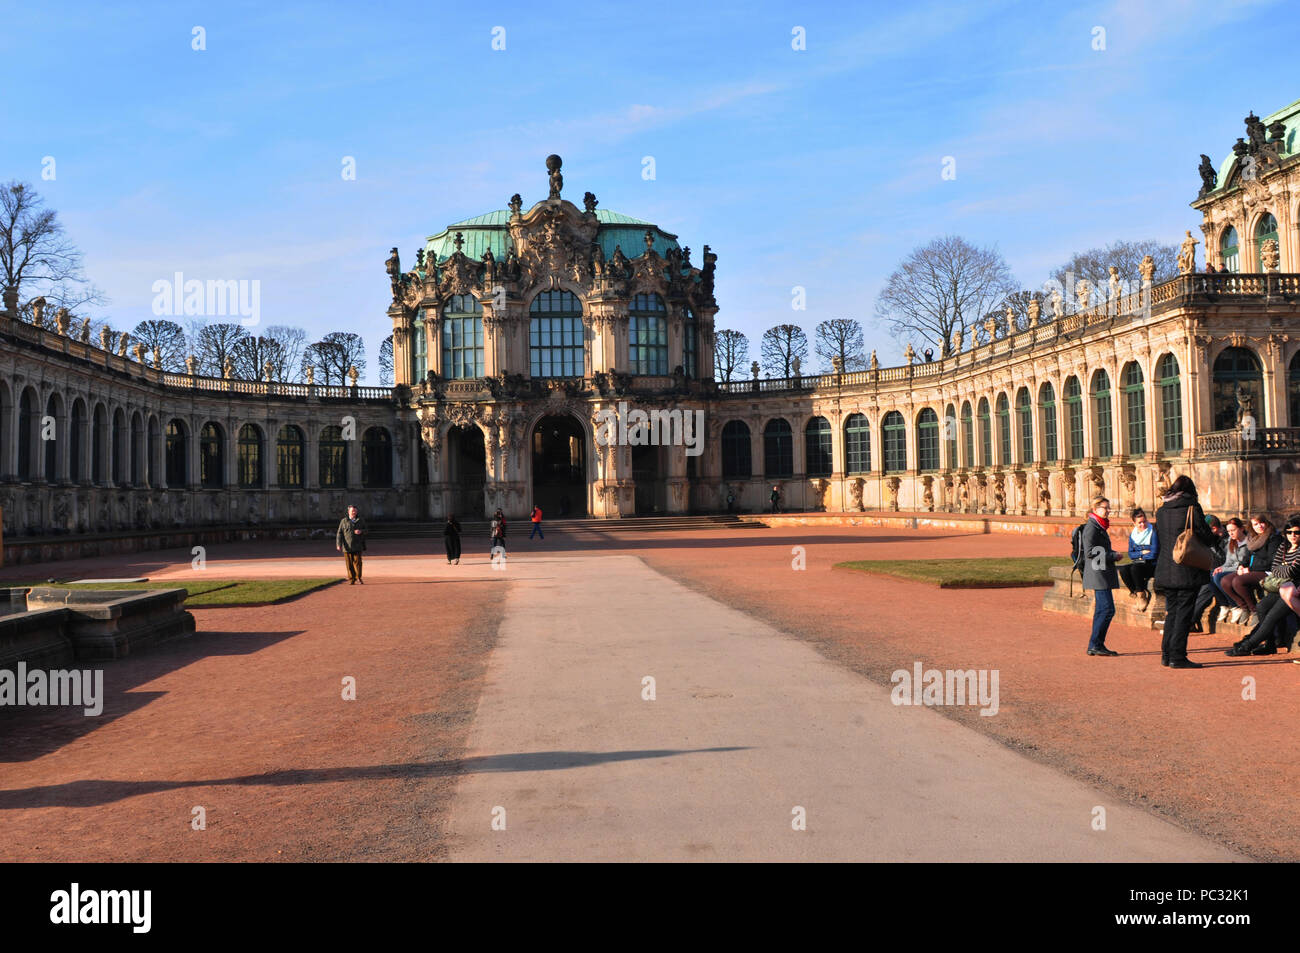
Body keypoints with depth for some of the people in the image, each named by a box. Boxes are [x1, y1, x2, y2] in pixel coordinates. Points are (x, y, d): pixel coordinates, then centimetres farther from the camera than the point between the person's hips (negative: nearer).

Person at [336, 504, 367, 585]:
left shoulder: (360, 521, 11)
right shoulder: (344, 521, 5)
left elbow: (365, 530, 17)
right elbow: (339, 533, 1)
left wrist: (361, 531, -7)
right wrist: (338, 544, -9)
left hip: (357, 547, 1)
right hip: (347, 546, -1)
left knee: (357, 562, -5)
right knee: (349, 563, 0)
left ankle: (358, 579, 0)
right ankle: (351, 579, 7)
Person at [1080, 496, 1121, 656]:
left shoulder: (1100, 527, 18)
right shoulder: (1091, 527, -13)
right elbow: (1090, 552, -20)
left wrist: (1112, 554, 9)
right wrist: (1113, 556, -14)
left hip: (1102, 575, 10)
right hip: (1098, 575, -10)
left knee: (1101, 610, 10)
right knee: (1107, 609, -12)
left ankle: (1097, 646, 13)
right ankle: (1094, 645, -9)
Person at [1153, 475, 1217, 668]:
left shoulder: (1161, 511, 8)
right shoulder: (1192, 508, -9)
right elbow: (1207, 538, -7)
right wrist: (1213, 536, 14)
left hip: (1166, 570, 6)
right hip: (1188, 571, -5)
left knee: (1172, 611, 15)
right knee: (1184, 612, -1)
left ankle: (1167, 654, 16)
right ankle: (1177, 657, -2)